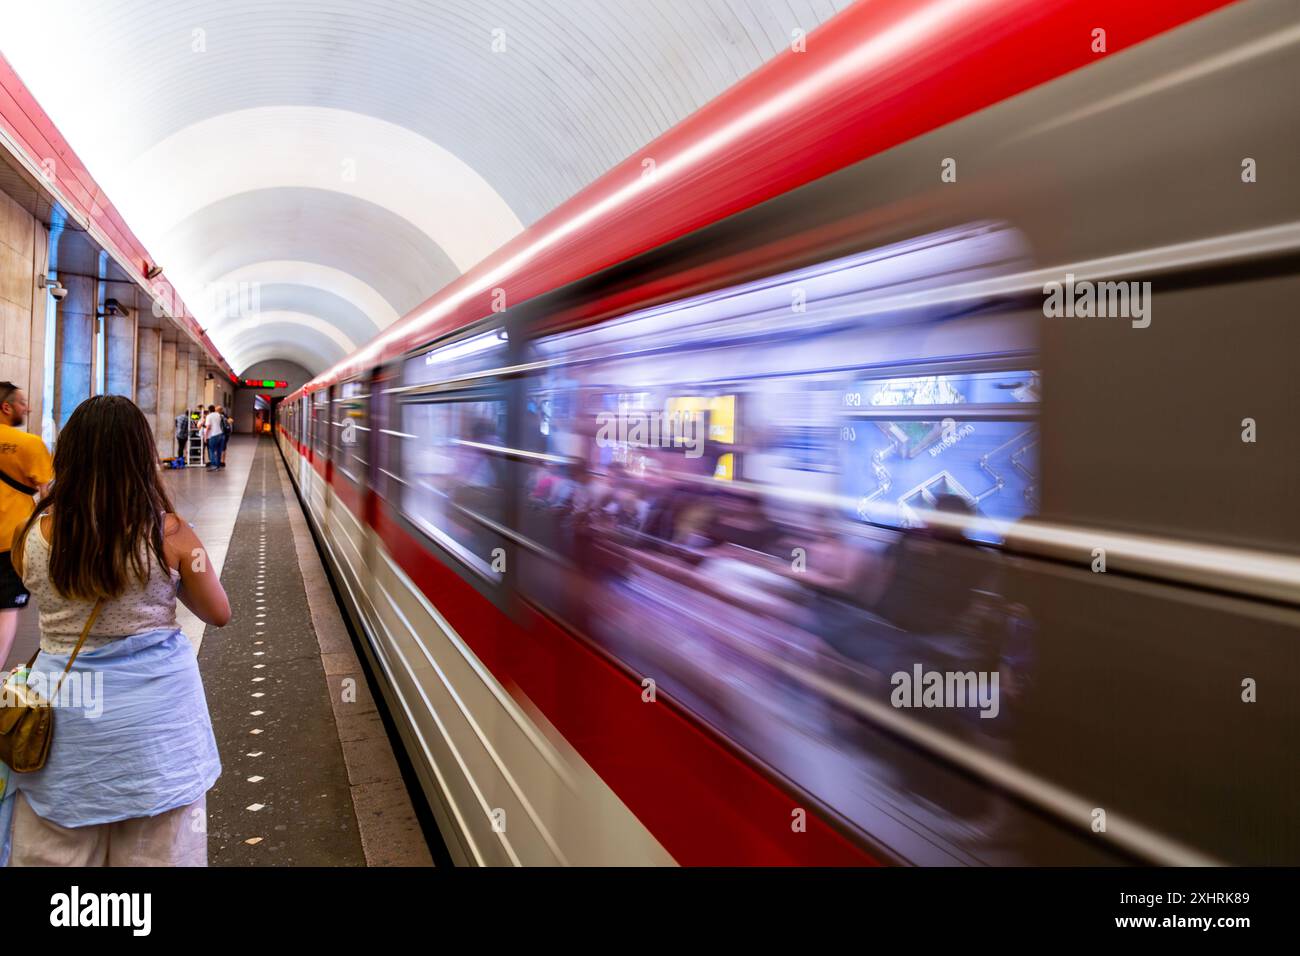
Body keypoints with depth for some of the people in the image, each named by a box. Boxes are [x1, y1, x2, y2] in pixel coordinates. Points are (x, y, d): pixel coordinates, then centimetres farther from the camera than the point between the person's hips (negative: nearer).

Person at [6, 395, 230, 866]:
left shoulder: (33, 535, -9)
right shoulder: (170, 534, -15)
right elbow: (218, 614, -3)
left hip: (62, 706, 2)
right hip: (156, 709, -2)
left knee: (54, 854, 19)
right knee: (156, 852, 14)